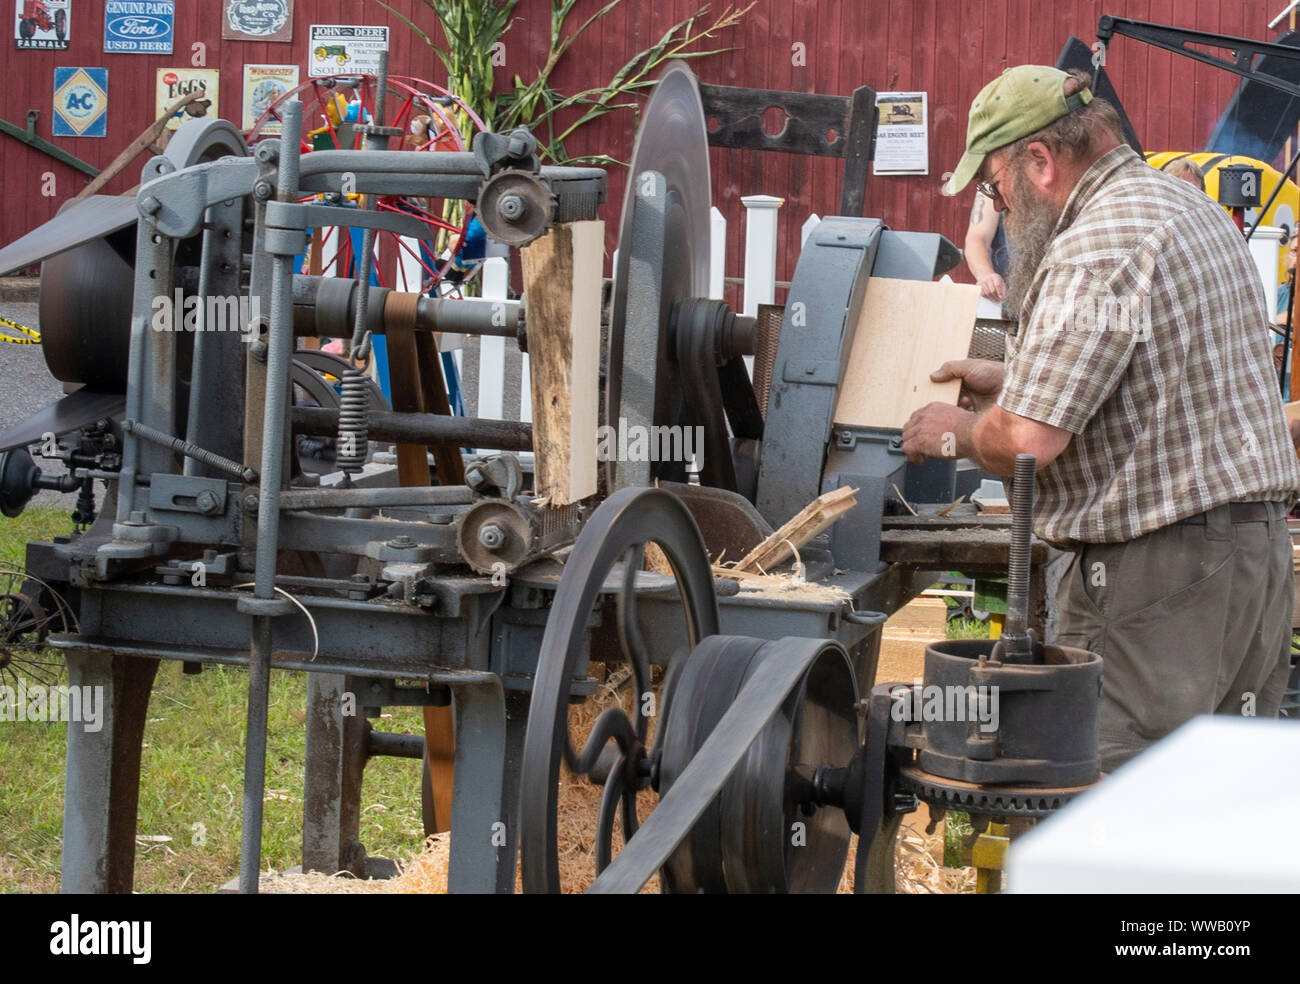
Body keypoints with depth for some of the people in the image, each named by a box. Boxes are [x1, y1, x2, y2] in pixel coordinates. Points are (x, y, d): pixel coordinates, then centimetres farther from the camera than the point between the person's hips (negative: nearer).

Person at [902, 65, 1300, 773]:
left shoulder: (1096, 250, -17)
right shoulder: (1190, 207, 15)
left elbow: (1026, 442, -20)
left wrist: (959, 431, 1)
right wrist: (1014, 378, 28)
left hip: (1159, 567, -10)